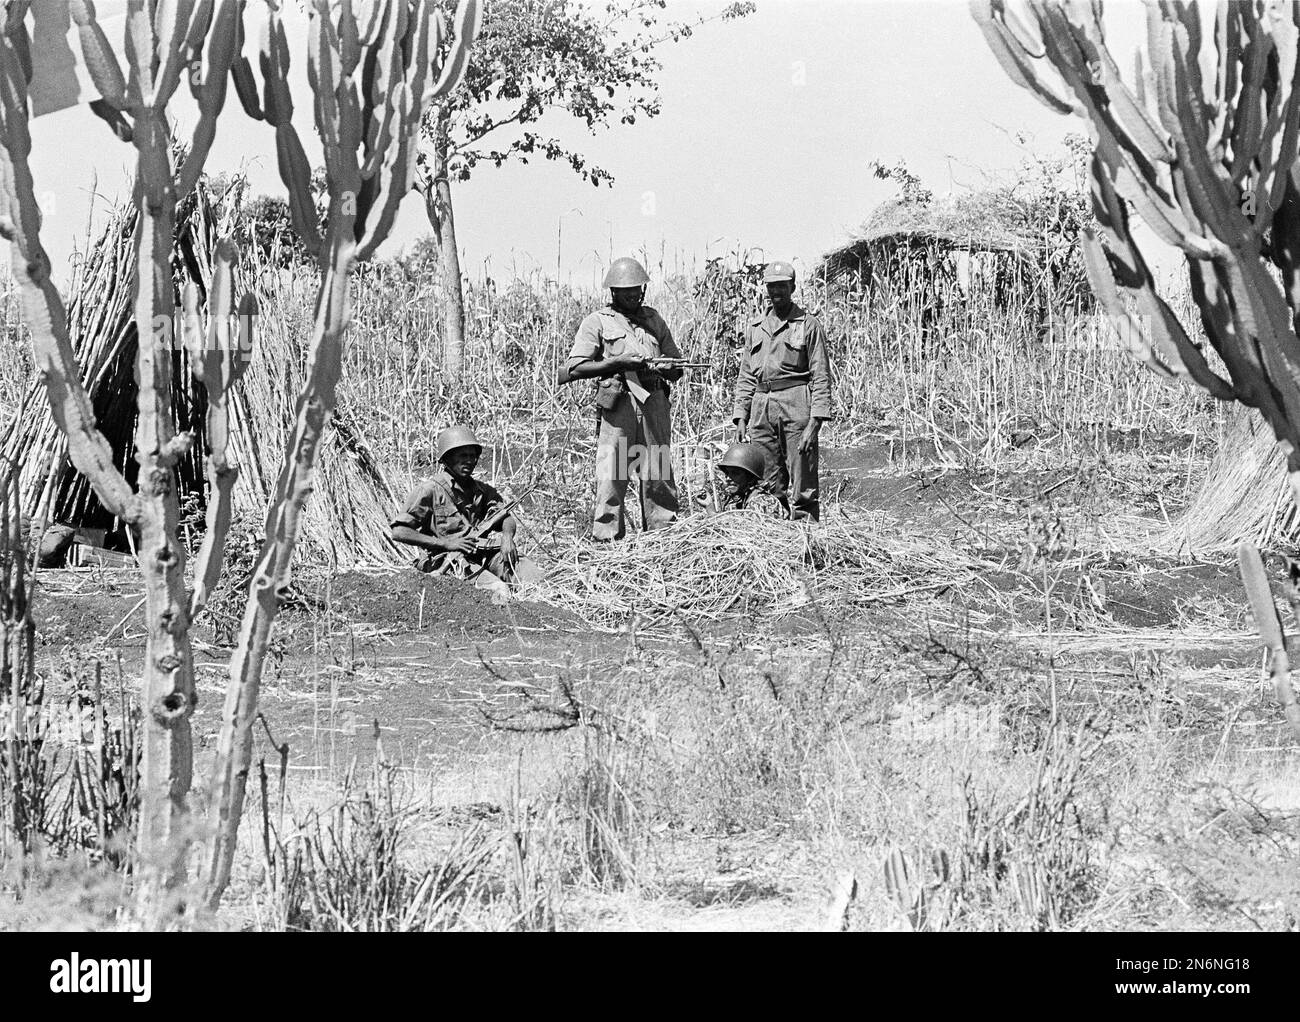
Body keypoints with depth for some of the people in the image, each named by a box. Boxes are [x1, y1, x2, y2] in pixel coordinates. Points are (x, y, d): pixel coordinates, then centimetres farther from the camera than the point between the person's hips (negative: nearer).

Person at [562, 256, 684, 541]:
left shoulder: (653, 320, 20)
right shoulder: (597, 323, 7)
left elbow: (677, 369, 22)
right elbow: (573, 370, -3)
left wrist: (663, 368, -2)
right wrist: (617, 363, -10)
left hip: (654, 406, 4)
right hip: (617, 407, -4)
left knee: (659, 478, 3)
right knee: (610, 477, -8)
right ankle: (605, 540, -4)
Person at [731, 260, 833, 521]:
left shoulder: (809, 325, 3)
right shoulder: (754, 327, 18)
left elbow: (821, 377, -3)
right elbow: (746, 376, 20)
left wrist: (815, 422, -12)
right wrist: (740, 418, 10)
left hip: (796, 405, -5)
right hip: (761, 408, 5)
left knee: (803, 487, -7)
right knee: (767, 487, 3)